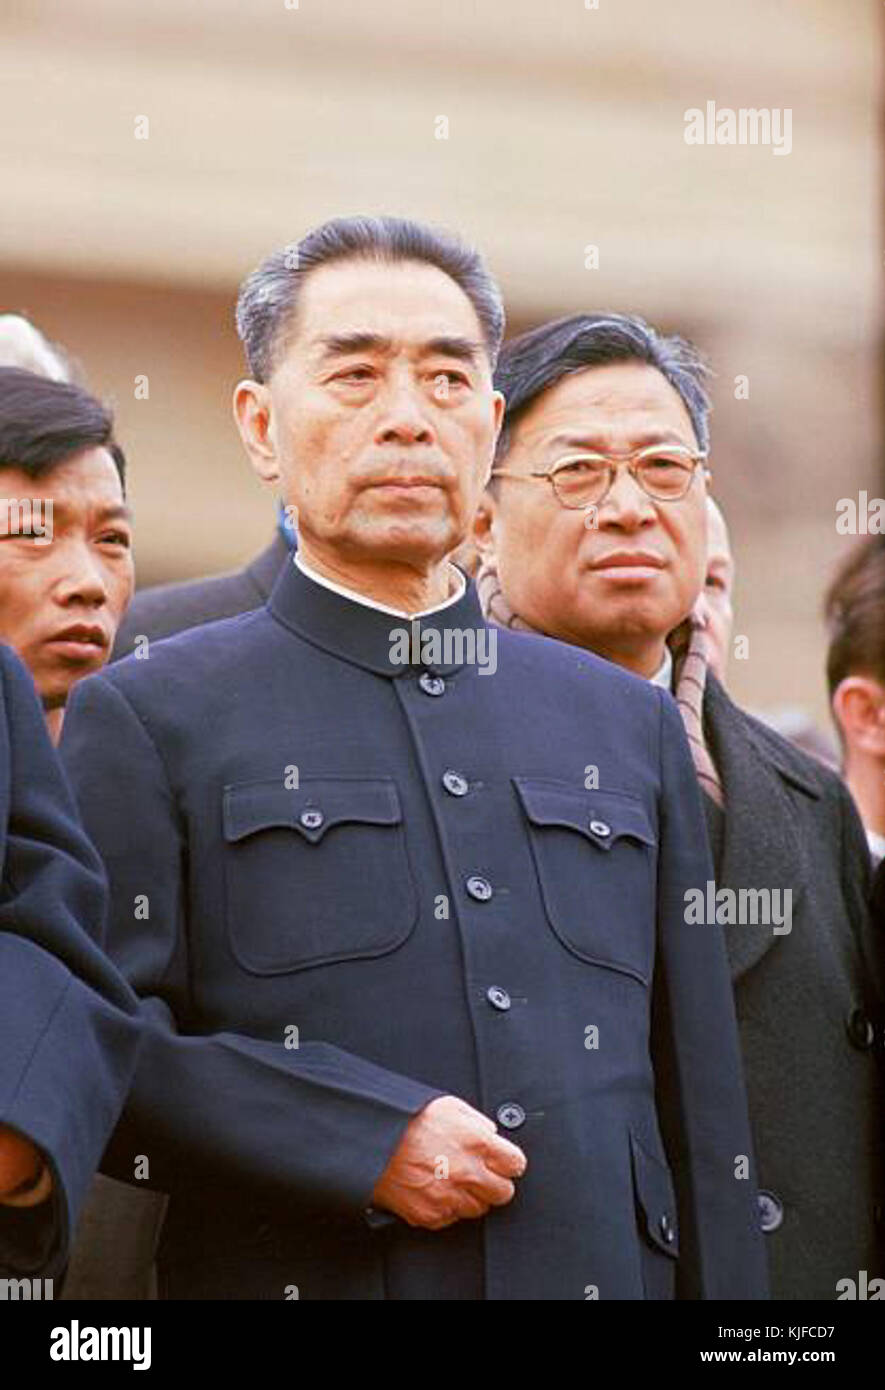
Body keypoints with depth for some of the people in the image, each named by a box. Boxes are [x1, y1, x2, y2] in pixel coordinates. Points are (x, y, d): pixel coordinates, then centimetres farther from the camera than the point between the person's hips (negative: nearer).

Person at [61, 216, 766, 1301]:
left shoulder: (627, 722, 13)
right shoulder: (147, 718, 1)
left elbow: (701, 1108, 12)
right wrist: (365, 1140, -17)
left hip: (612, 1270, 3)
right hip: (296, 1281, -3)